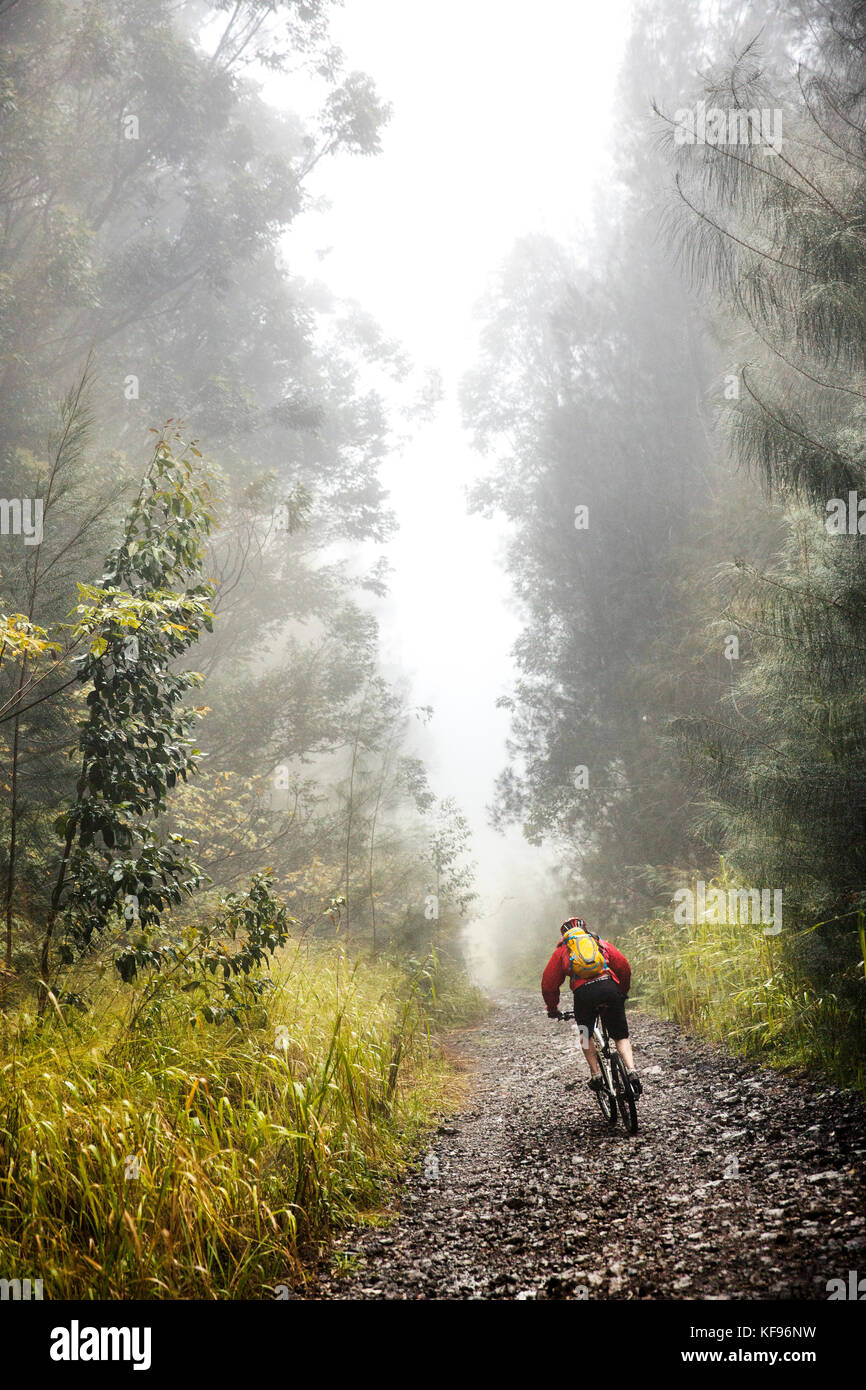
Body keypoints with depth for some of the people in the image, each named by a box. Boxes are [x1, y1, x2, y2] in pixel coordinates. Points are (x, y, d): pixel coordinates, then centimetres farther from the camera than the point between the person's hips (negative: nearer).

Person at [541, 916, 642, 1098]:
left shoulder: (562, 951, 25)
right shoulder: (601, 943, 27)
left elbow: (548, 983, 23)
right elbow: (624, 967, 20)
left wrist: (552, 1009, 36)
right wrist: (623, 993, 35)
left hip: (583, 993, -1)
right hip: (610, 987, 1)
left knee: (585, 1036, 24)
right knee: (621, 1037, 11)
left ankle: (596, 1075, 14)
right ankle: (631, 1071, -9)